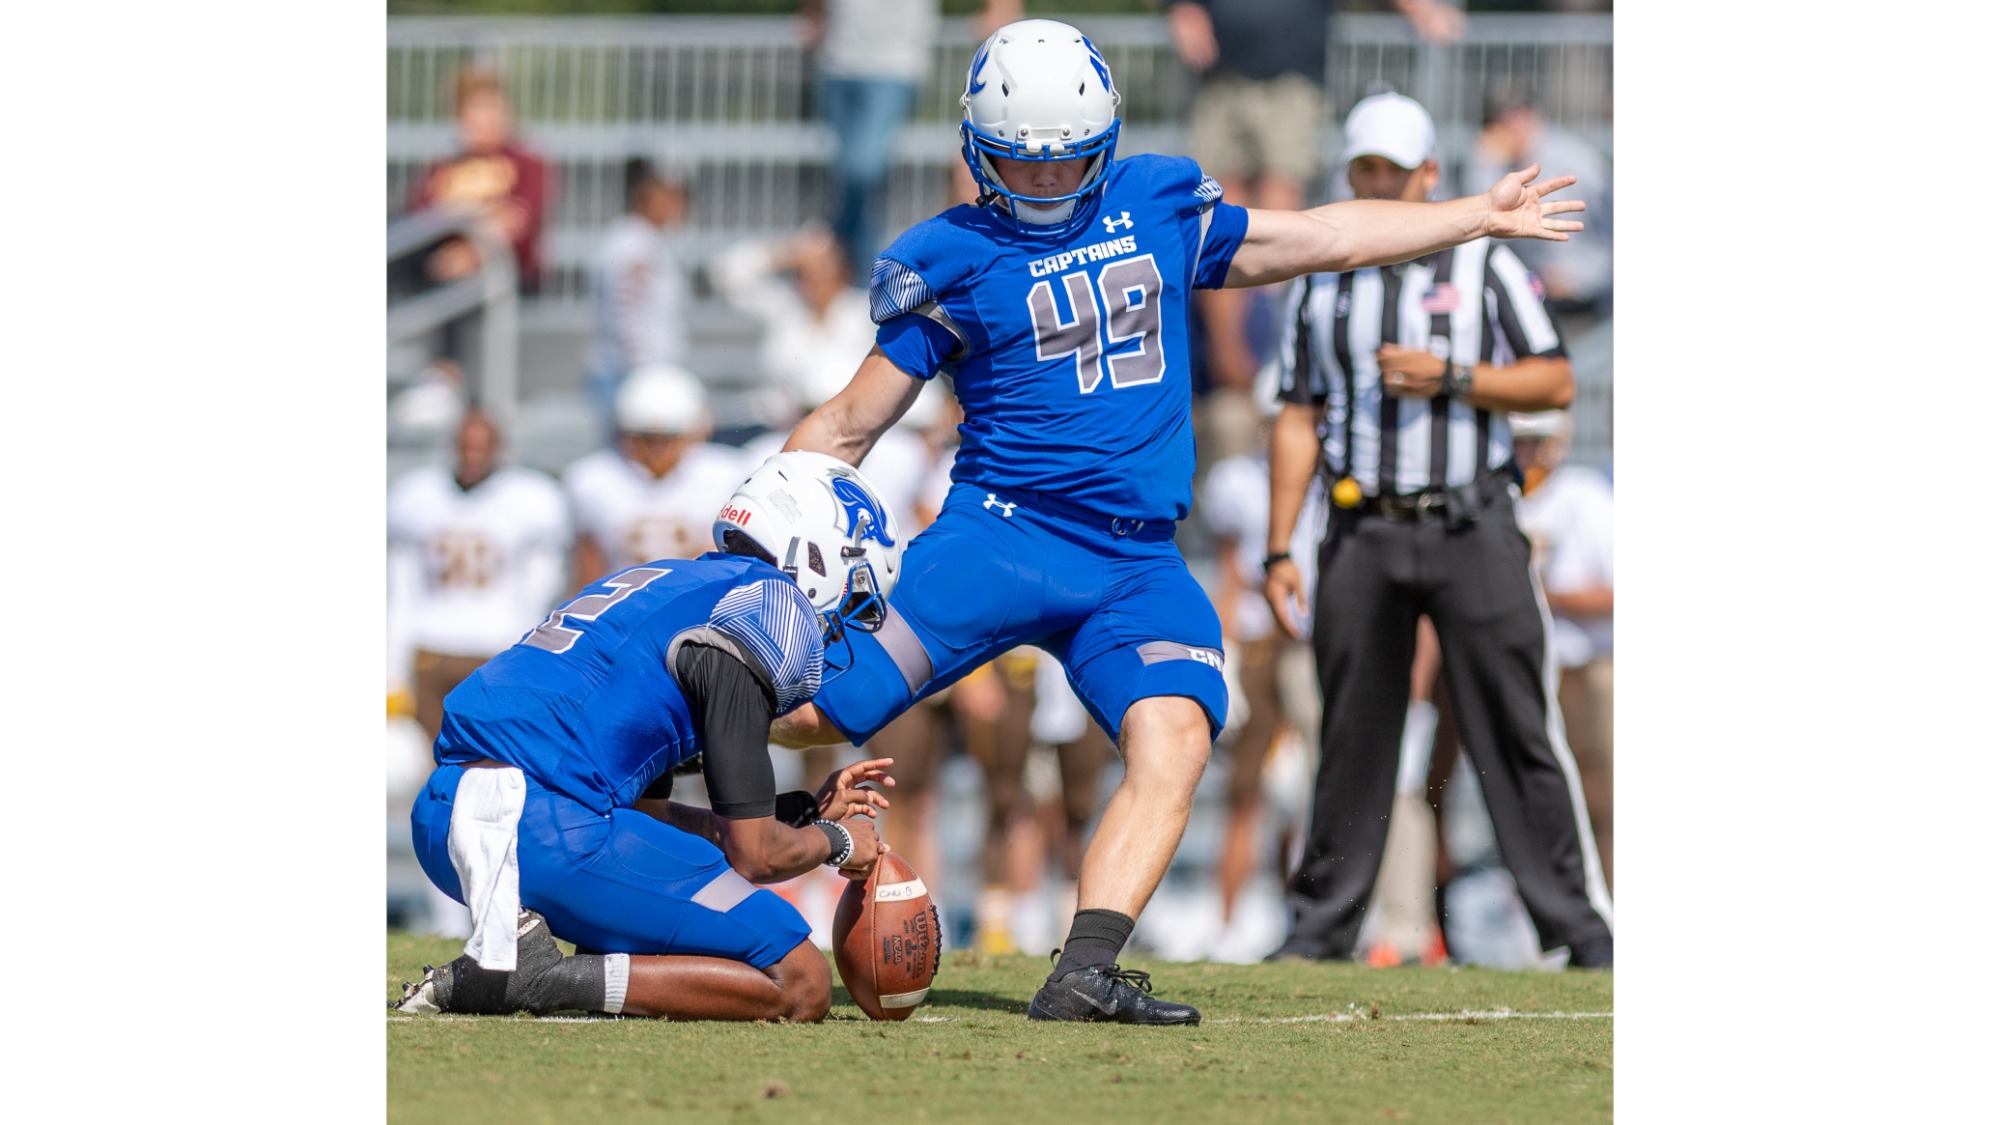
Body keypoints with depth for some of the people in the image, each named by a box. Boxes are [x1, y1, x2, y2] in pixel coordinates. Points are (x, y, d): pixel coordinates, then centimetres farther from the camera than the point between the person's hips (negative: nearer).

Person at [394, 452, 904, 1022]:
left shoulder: (668, 582, 28)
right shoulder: (772, 605, 1)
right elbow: (752, 854, -2)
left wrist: (803, 812, 35)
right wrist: (833, 840, 20)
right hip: (551, 834, -9)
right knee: (801, 987, -3)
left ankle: (504, 957, 9)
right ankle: (547, 977, -15)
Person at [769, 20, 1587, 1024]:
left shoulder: (1160, 210, 14)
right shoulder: (954, 263, 3)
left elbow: (1323, 237, 24)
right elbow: (849, 425, 6)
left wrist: (1480, 216, 29)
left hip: (1135, 562, 3)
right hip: (1004, 530, -3)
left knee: (1174, 743, -22)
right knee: (812, 709, -17)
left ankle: (1083, 977, -27)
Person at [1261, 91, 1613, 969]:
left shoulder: (1483, 264, 5)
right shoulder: (1324, 285, 13)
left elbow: (1555, 383, 0)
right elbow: (1299, 420, 13)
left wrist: (1451, 379, -13)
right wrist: (1279, 550, 6)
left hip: (1469, 527, -3)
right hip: (1363, 534, 3)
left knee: (1517, 729, -6)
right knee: (1350, 738, 3)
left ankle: (1577, 923, -4)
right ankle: (1323, 924, 11)